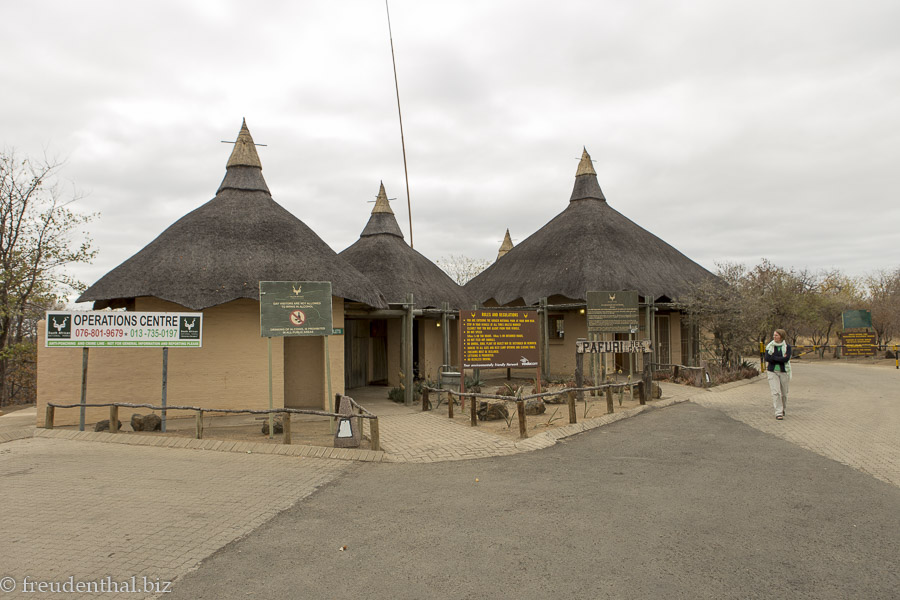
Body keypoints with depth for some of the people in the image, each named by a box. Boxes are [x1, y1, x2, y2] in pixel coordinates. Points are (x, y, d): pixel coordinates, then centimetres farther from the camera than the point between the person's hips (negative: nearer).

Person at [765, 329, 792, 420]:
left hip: (784, 371, 0)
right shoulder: (769, 346, 2)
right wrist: (781, 358, -12)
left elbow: (786, 359, -16)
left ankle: (782, 409, 33)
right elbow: (767, 358, -10)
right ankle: (778, 413, -9)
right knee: (775, 392, -10)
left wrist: (774, 358, -14)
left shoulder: (787, 346, -2)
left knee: (784, 393, 9)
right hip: (772, 371, 0)